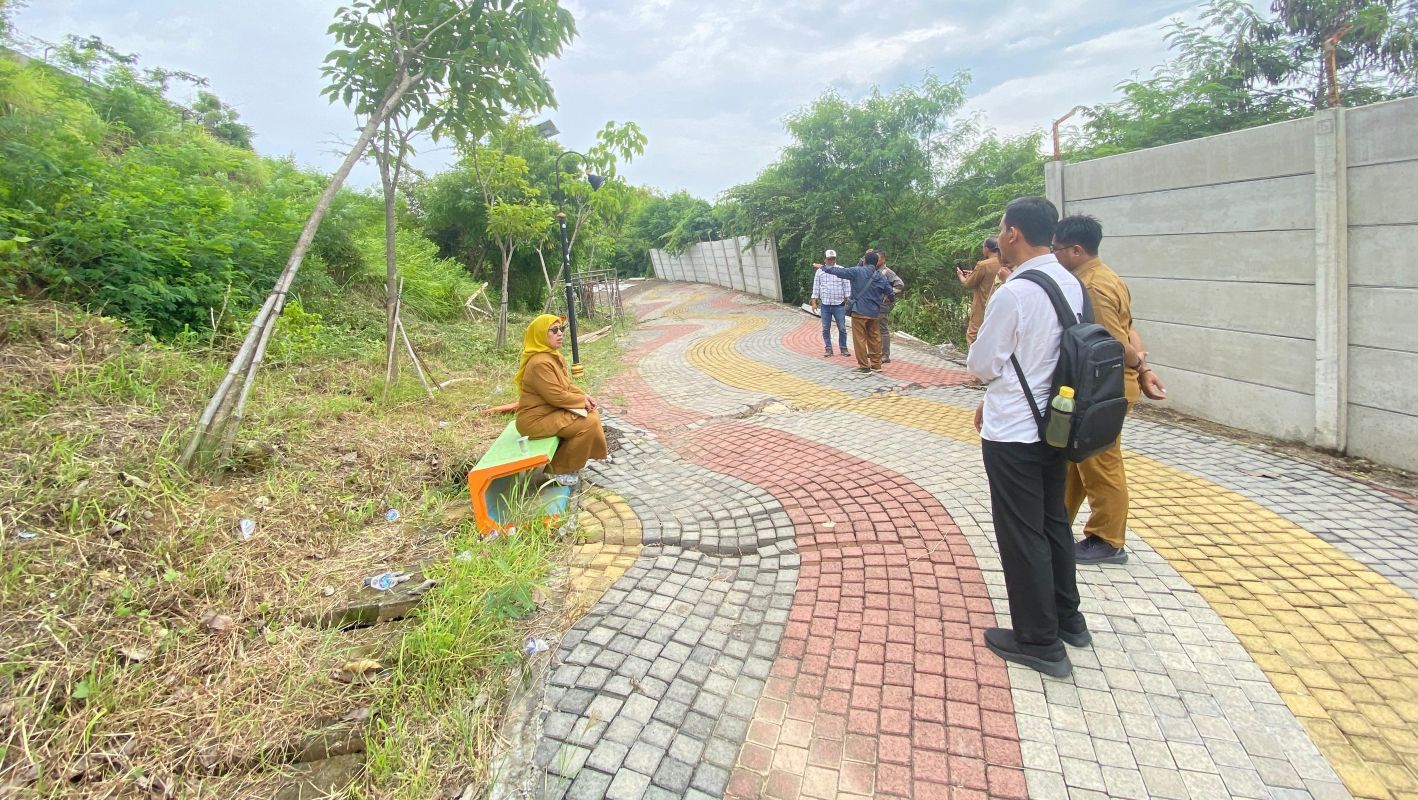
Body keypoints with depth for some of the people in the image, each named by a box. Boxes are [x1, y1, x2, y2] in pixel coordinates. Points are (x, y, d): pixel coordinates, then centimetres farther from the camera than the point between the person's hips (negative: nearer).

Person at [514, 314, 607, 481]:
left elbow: (567, 385, 14)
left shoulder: (553, 355, 8)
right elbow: (557, 396, -24)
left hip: (551, 411, 10)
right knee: (589, 422, -16)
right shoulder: (540, 363, -25)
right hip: (537, 419, -10)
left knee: (592, 414, 7)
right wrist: (582, 401, -11)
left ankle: (573, 458, 18)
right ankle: (560, 468, -4)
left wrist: (584, 397, -2)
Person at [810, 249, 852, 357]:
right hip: (825, 305, 2)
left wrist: (847, 301, -2)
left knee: (842, 328, 2)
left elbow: (847, 286, 3)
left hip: (839, 304, -1)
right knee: (826, 328, 5)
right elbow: (816, 287, 8)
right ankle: (828, 349, 13)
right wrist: (814, 302, 3)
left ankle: (843, 348, 14)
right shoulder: (819, 272, 6)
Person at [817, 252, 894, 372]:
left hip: (860, 311, -5)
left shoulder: (858, 272, -9)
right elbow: (890, 293, 10)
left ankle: (864, 366, 3)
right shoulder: (882, 277, 5)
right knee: (874, 338, 15)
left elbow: (839, 271, -7)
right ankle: (876, 364, 22)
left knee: (860, 339, 2)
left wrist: (823, 267, 4)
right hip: (874, 313, 5)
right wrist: (887, 298, 34)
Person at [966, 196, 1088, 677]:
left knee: (1021, 534, 5)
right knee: (1053, 521, 22)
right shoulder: (1072, 285, 4)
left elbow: (981, 365, -14)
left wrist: (992, 381, 9)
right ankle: (1066, 617, 38)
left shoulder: (1012, 294, -22)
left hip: (1012, 434, -8)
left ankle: (1039, 642, 19)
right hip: (1055, 424, 8)